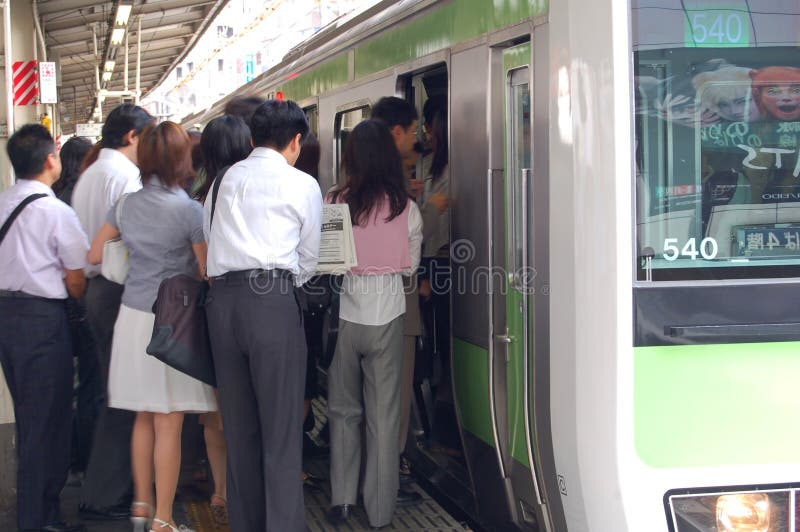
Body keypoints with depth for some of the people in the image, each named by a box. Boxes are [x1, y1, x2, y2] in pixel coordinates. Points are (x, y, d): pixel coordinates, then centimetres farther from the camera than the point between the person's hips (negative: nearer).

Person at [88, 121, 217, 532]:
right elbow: (207, 272, -8)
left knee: (144, 418, 18)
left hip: (132, 315, 6)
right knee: (168, 425, -1)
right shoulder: (189, 210, -12)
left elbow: (94, 255, 14)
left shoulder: (126, 205, 4)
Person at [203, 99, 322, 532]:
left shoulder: (225, 180, 18)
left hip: (222, 297, 5)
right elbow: (308, 260, 13)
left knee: (238, 425, 11)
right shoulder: (302, 185, 7)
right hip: (273, 299, -5)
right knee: (282, 430, -3)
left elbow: (208, 239, 16)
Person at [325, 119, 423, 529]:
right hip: (387, 315, 0)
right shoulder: (406, 209, -7)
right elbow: (411, 265, 3)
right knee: (383, 413, 9)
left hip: (344, 314, 0)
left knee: (343, 408, 16)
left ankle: (342, 499, 15)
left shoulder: (333, 203, -11)